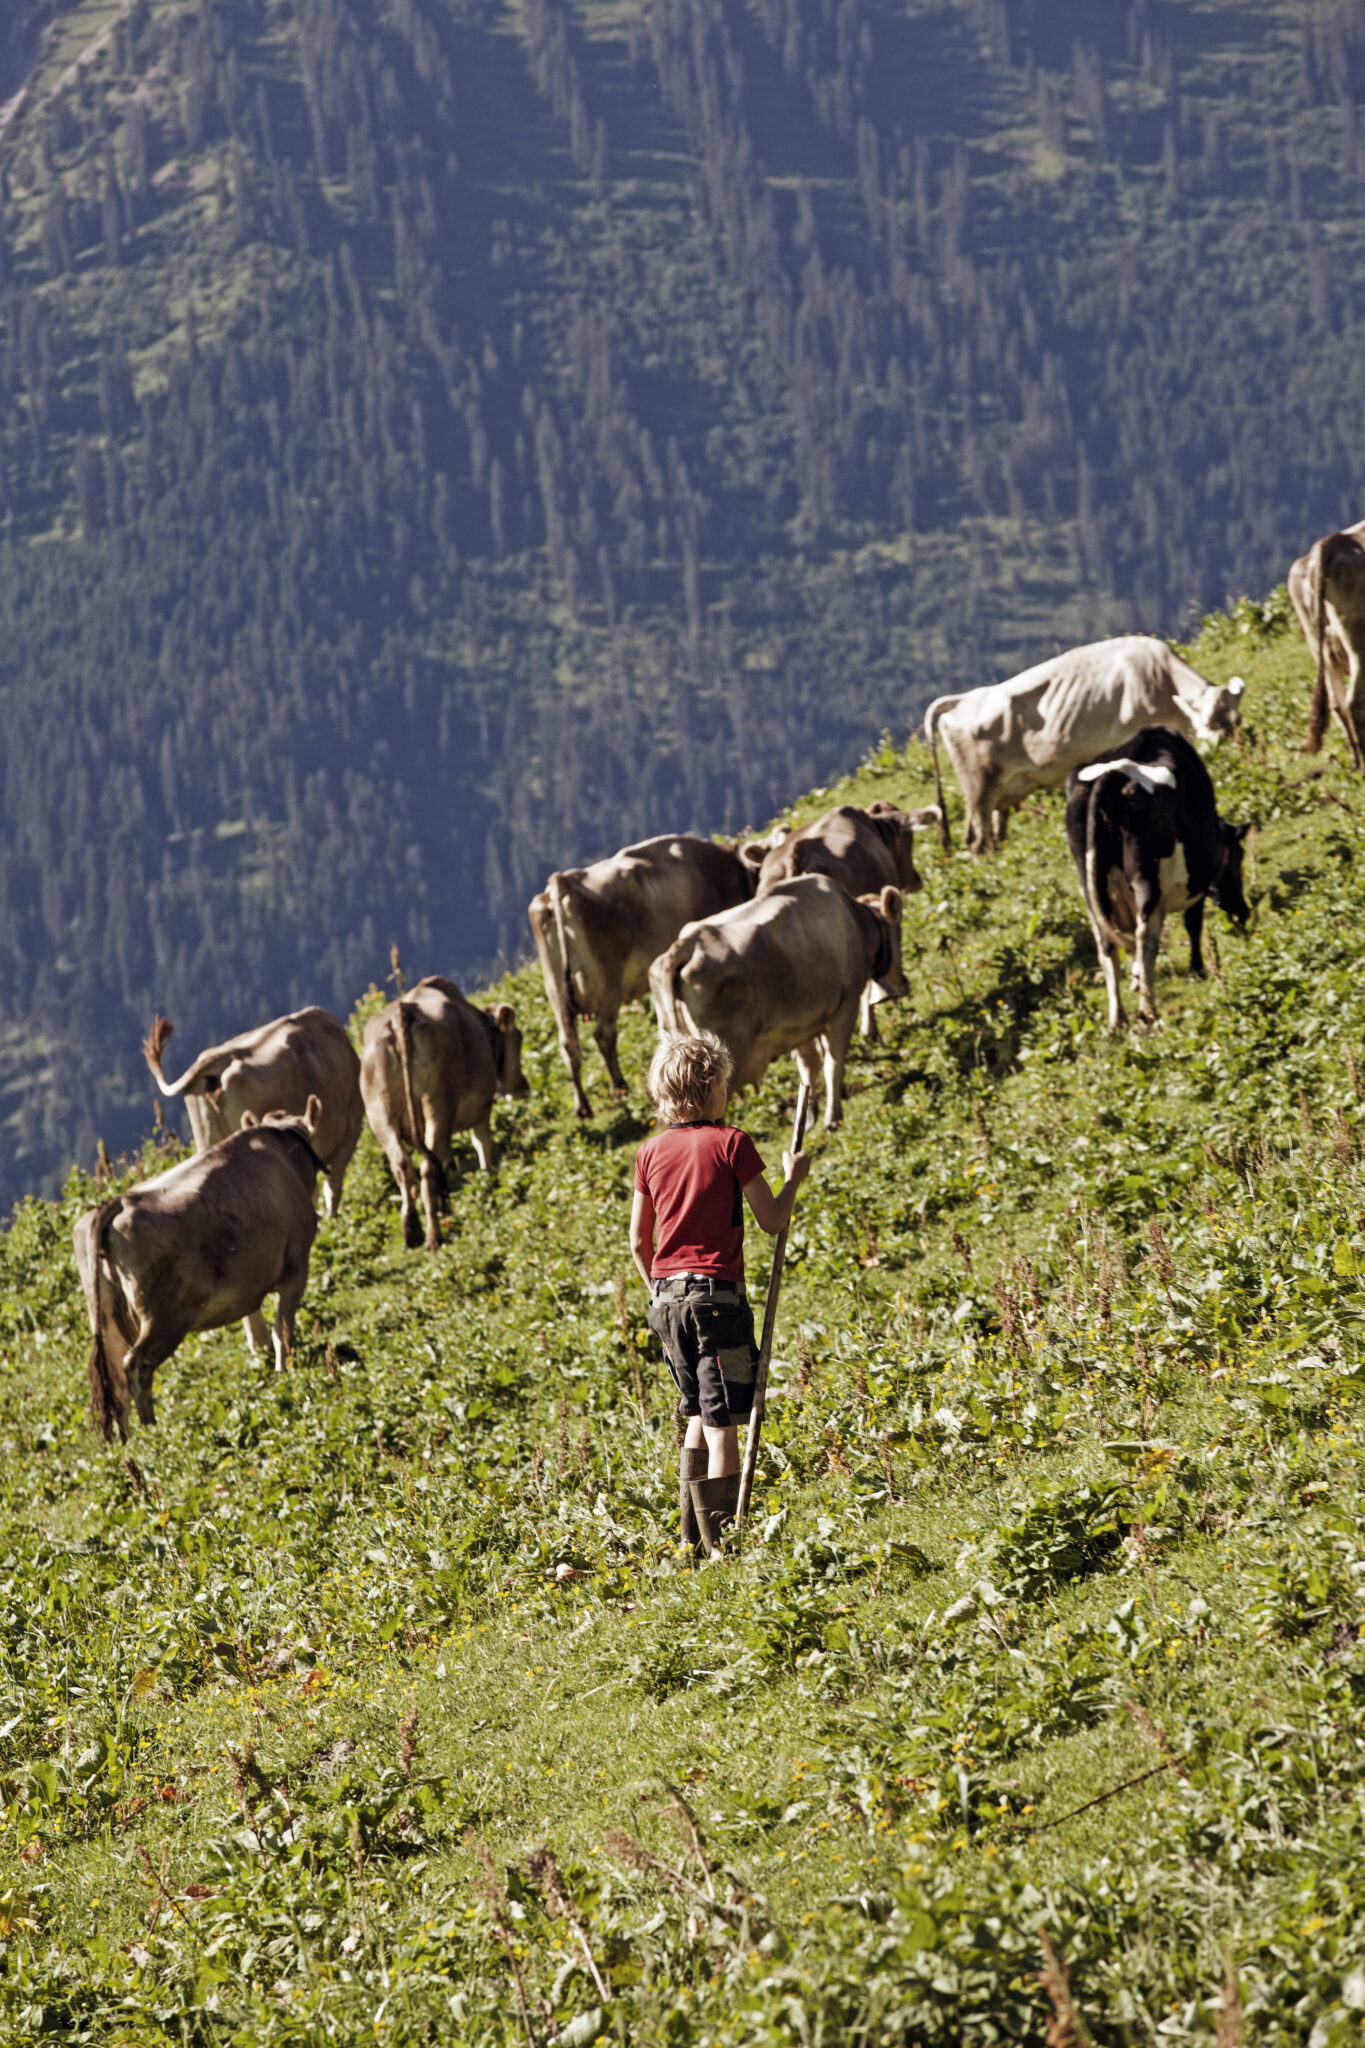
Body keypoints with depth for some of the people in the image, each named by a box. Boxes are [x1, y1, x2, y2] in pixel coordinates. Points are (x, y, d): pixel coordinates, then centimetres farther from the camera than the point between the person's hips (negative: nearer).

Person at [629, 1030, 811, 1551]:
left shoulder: (651, 1152, 6)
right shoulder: (730, 1143, -9)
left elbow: (638, 1242, 10)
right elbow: (772, 1221, -5)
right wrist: (793, 1179, 13)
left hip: (666, 1295, 6)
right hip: (716, 1293, -6)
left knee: (698, 1414, 19)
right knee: (723, 1422, -2)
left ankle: (691, 1536, 19)